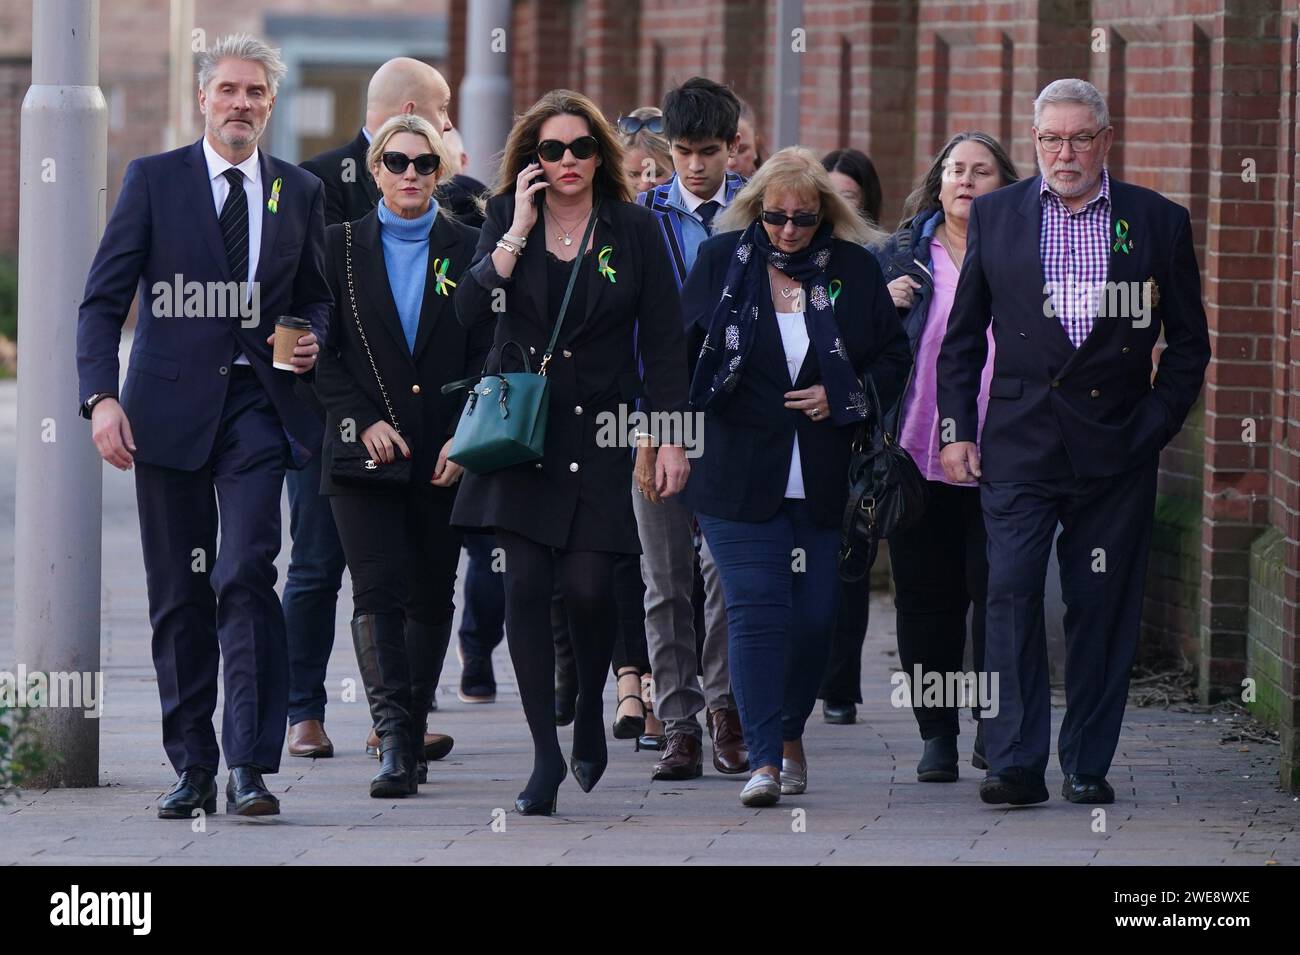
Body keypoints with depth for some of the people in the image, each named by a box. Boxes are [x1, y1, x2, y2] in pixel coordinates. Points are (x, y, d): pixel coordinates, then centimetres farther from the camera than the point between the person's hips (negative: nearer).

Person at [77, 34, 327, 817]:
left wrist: (313, 339, -2)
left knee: (246, 573, -16)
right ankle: (193, 768, 13)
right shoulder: (154, 180, 3)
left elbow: (316, 295, 22)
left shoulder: (301, 192, 10)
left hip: (258, 406, 0)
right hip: (171, 408, 0)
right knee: (179, 596, 4)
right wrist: (101, 396, -12)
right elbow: (104, 299, 0)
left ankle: (251, 765, -15)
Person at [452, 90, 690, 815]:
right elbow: (471, 310, -8)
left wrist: (673, 437, -4)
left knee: (590, 585, -10)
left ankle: (591, 712, 20)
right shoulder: (507, 223, 6)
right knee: (527, 584, -6)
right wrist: (518, 233, -12)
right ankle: (546, 752, 1)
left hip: (600, 430, -1)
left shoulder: (634, 229, 3)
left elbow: (664, 340, 2)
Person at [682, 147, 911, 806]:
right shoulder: (720, 262, 3)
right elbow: (682, 352, 8)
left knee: (815, 615, 4)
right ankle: (765, 757, -13)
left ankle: (789, 731, 28)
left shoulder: (853, 270, 5)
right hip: (738, 474, -2)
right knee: (755, 608, -11)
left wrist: (844, 398, -5)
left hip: (824, 478, 2)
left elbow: (893, 358, 12)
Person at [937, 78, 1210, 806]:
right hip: (1019, 446, 0)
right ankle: (1017, 764, -8)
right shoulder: (995, 215, 8)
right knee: (1012, 595, -9)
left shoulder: (1159, 222, 5)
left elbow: (1190, 343, 9)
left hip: (1116, 452, 0)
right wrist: (957, 430, 4)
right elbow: (963, 335, 12)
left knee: (1104, 609, 2)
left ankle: (1088, 765, 10)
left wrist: (1156, 424, -1)